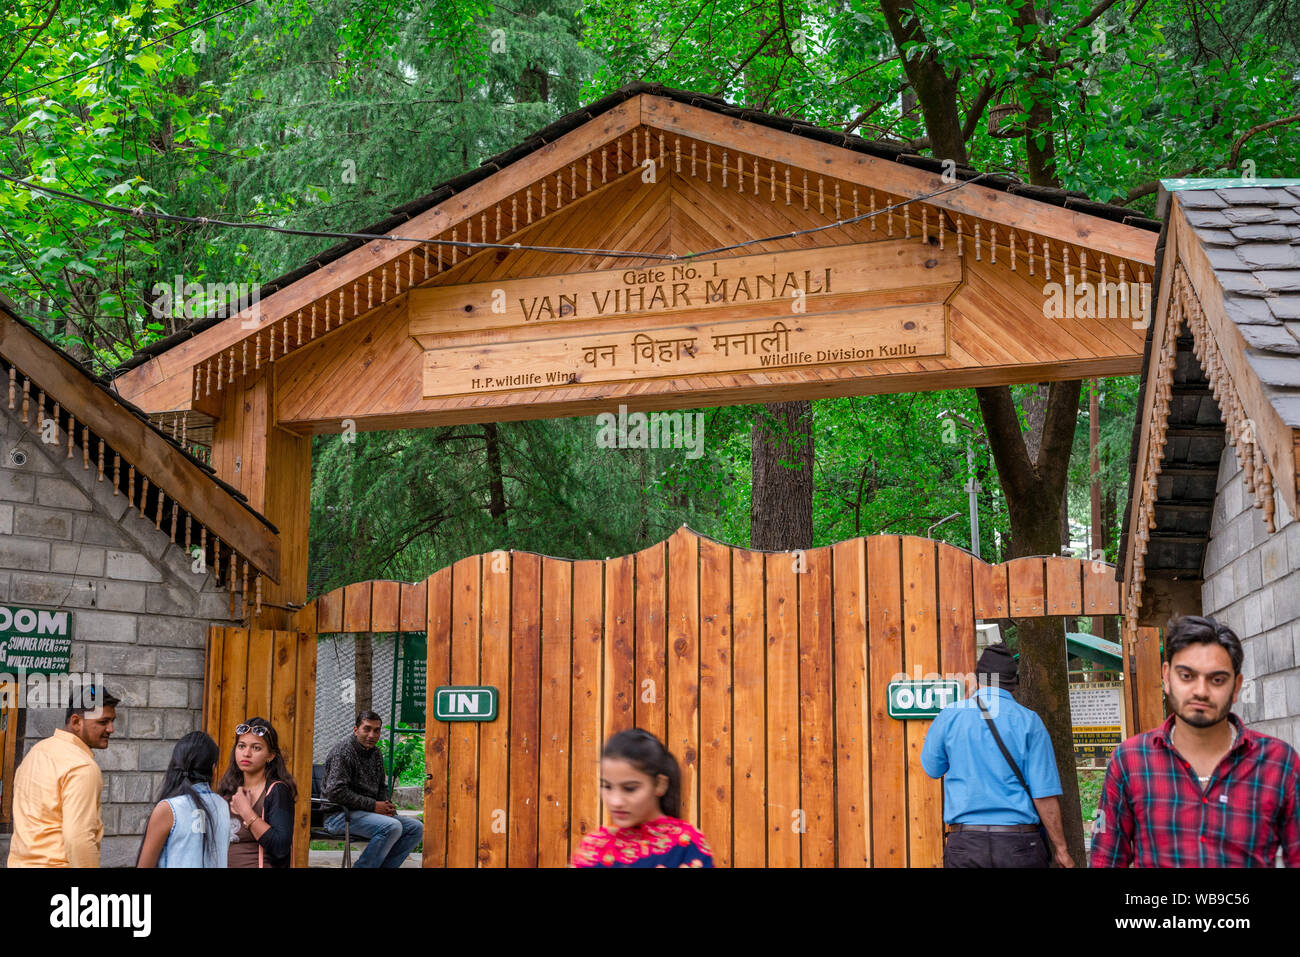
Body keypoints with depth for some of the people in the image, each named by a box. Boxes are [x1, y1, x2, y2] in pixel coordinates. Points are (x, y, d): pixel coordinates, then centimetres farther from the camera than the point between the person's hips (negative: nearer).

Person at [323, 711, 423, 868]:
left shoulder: (375, 753, 15)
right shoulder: (343, 751, -12)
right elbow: (335, 792, -22)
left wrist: (387, 806, 2)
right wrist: (373, 806, -18)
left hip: (369, 813, 9)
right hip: (341, 814, -9)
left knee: (416, 828, -5)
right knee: (392, 827, -31)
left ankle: (384, 866, -6)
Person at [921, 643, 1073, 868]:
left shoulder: (950, 716, 2)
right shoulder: (1029, 721, -1)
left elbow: (932, 767, 19)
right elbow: (1044, 793, -5)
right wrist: (1060, 848, 4)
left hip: (966, 843, 1)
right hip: (1019, 843, -1)